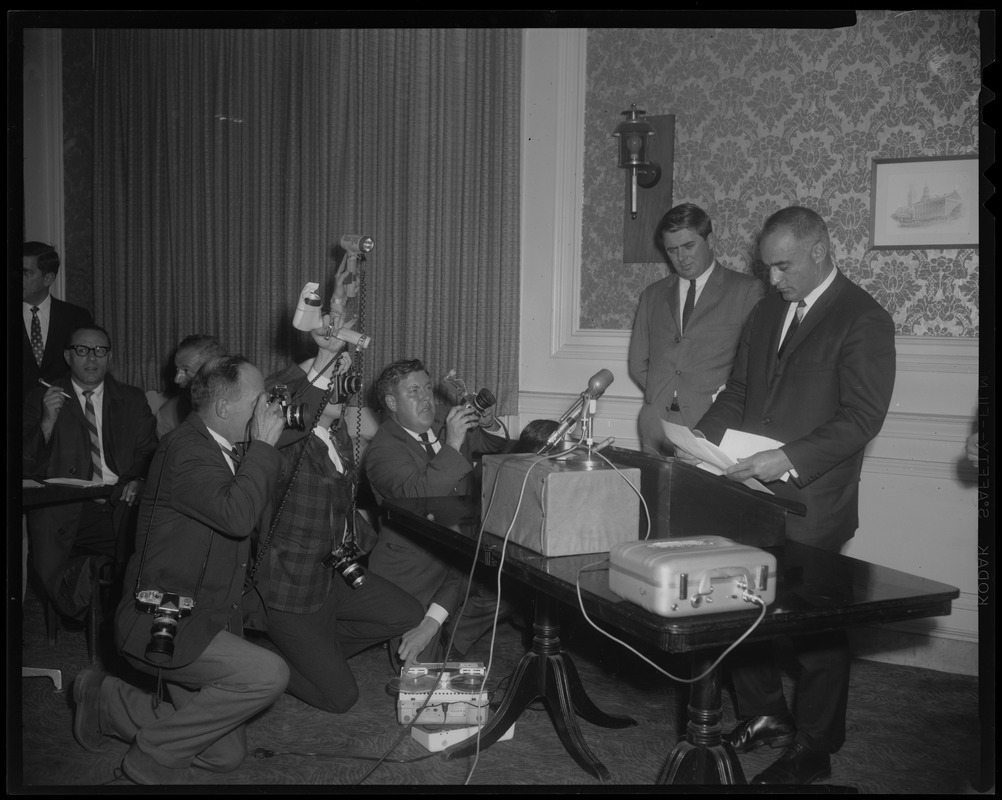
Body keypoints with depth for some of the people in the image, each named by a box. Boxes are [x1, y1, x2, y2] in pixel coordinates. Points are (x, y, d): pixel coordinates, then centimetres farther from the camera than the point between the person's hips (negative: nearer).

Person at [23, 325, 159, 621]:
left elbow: (149, 454, 11)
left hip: (120, 507, 1)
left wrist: (139, 481, -11)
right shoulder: (40, 399, 11)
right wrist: (48, 421, -11)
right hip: (65, 513, -1)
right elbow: (28, 468, 5)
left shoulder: (133, 399, 16)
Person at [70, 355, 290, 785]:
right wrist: (264, 446, -23)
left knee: (225, 756, 9)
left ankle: (110, 702, 25)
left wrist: (265, 449, 3)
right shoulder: (185, 449, -19)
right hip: (162, 624, -9)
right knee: (268, 674, -25)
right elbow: (237, 515, -33)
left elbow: (258, 519, 10)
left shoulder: (223, 451, 11)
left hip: (204, 618, 9)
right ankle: (154, 757, -5)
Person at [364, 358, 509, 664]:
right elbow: (417, 495, -34)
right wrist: (451, 445, -38)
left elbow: (495, 445, 18)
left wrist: (489, 424, -6)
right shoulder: (383, 449, -17)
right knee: (421, 670, -8)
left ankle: (447, 642, 0)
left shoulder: (444, 420, 3)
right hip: (413, 568, -6)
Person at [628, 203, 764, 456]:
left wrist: (720, 397, -10)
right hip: (657, 423, 3)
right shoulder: (653, 294, 18)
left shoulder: (748, 290, 5)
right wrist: (661, 394, 3)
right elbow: (638, 362, 18)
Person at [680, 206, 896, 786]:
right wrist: (703, 437, -1)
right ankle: (765, 717, 32)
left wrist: (790, 460, -25)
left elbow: (861, 418, -16)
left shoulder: (863, 320, -9)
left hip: (811, 505, -6)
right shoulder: (766, 314, 14)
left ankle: (813, 752, 23)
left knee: (818, 628, 6)